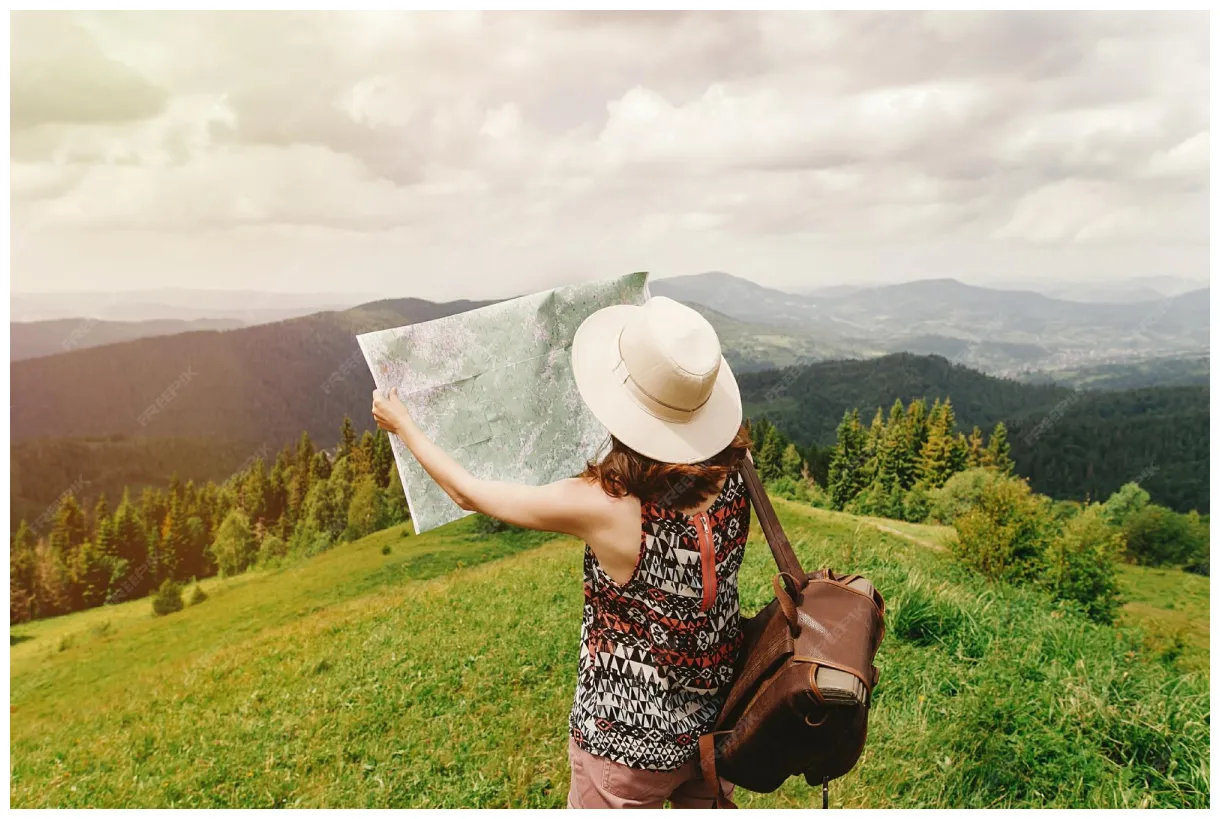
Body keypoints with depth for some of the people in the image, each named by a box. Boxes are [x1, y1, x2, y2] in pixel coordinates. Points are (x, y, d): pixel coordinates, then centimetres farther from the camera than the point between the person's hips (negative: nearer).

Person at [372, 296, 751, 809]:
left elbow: (470, 494, -14)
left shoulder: (602, 506, -30)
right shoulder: (734, 479, -17)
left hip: (630, 747, -4)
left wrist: (402, 425, 1)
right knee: (702, 803, 30)